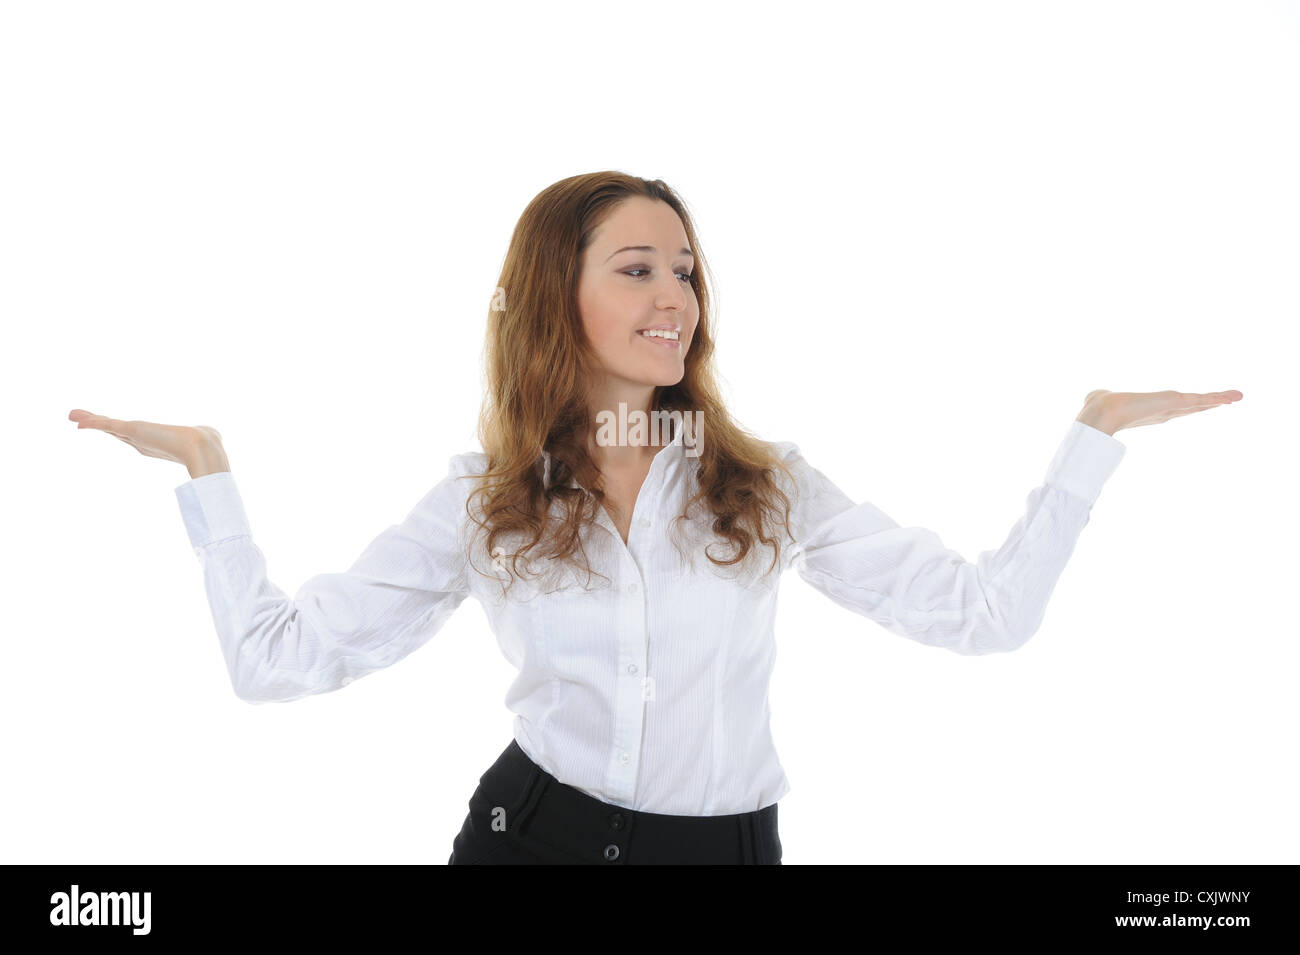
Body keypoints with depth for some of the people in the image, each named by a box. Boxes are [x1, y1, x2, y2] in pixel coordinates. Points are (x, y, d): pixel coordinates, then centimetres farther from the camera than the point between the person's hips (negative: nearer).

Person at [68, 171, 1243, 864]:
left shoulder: (766, 482, -2)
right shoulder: (481, 498, -2)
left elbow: (985, 610, -5)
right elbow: (277, 655, -6)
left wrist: (1096, 431, -5)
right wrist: (206, 468, -5)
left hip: (724, 838, 1)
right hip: (532, 828, 0)